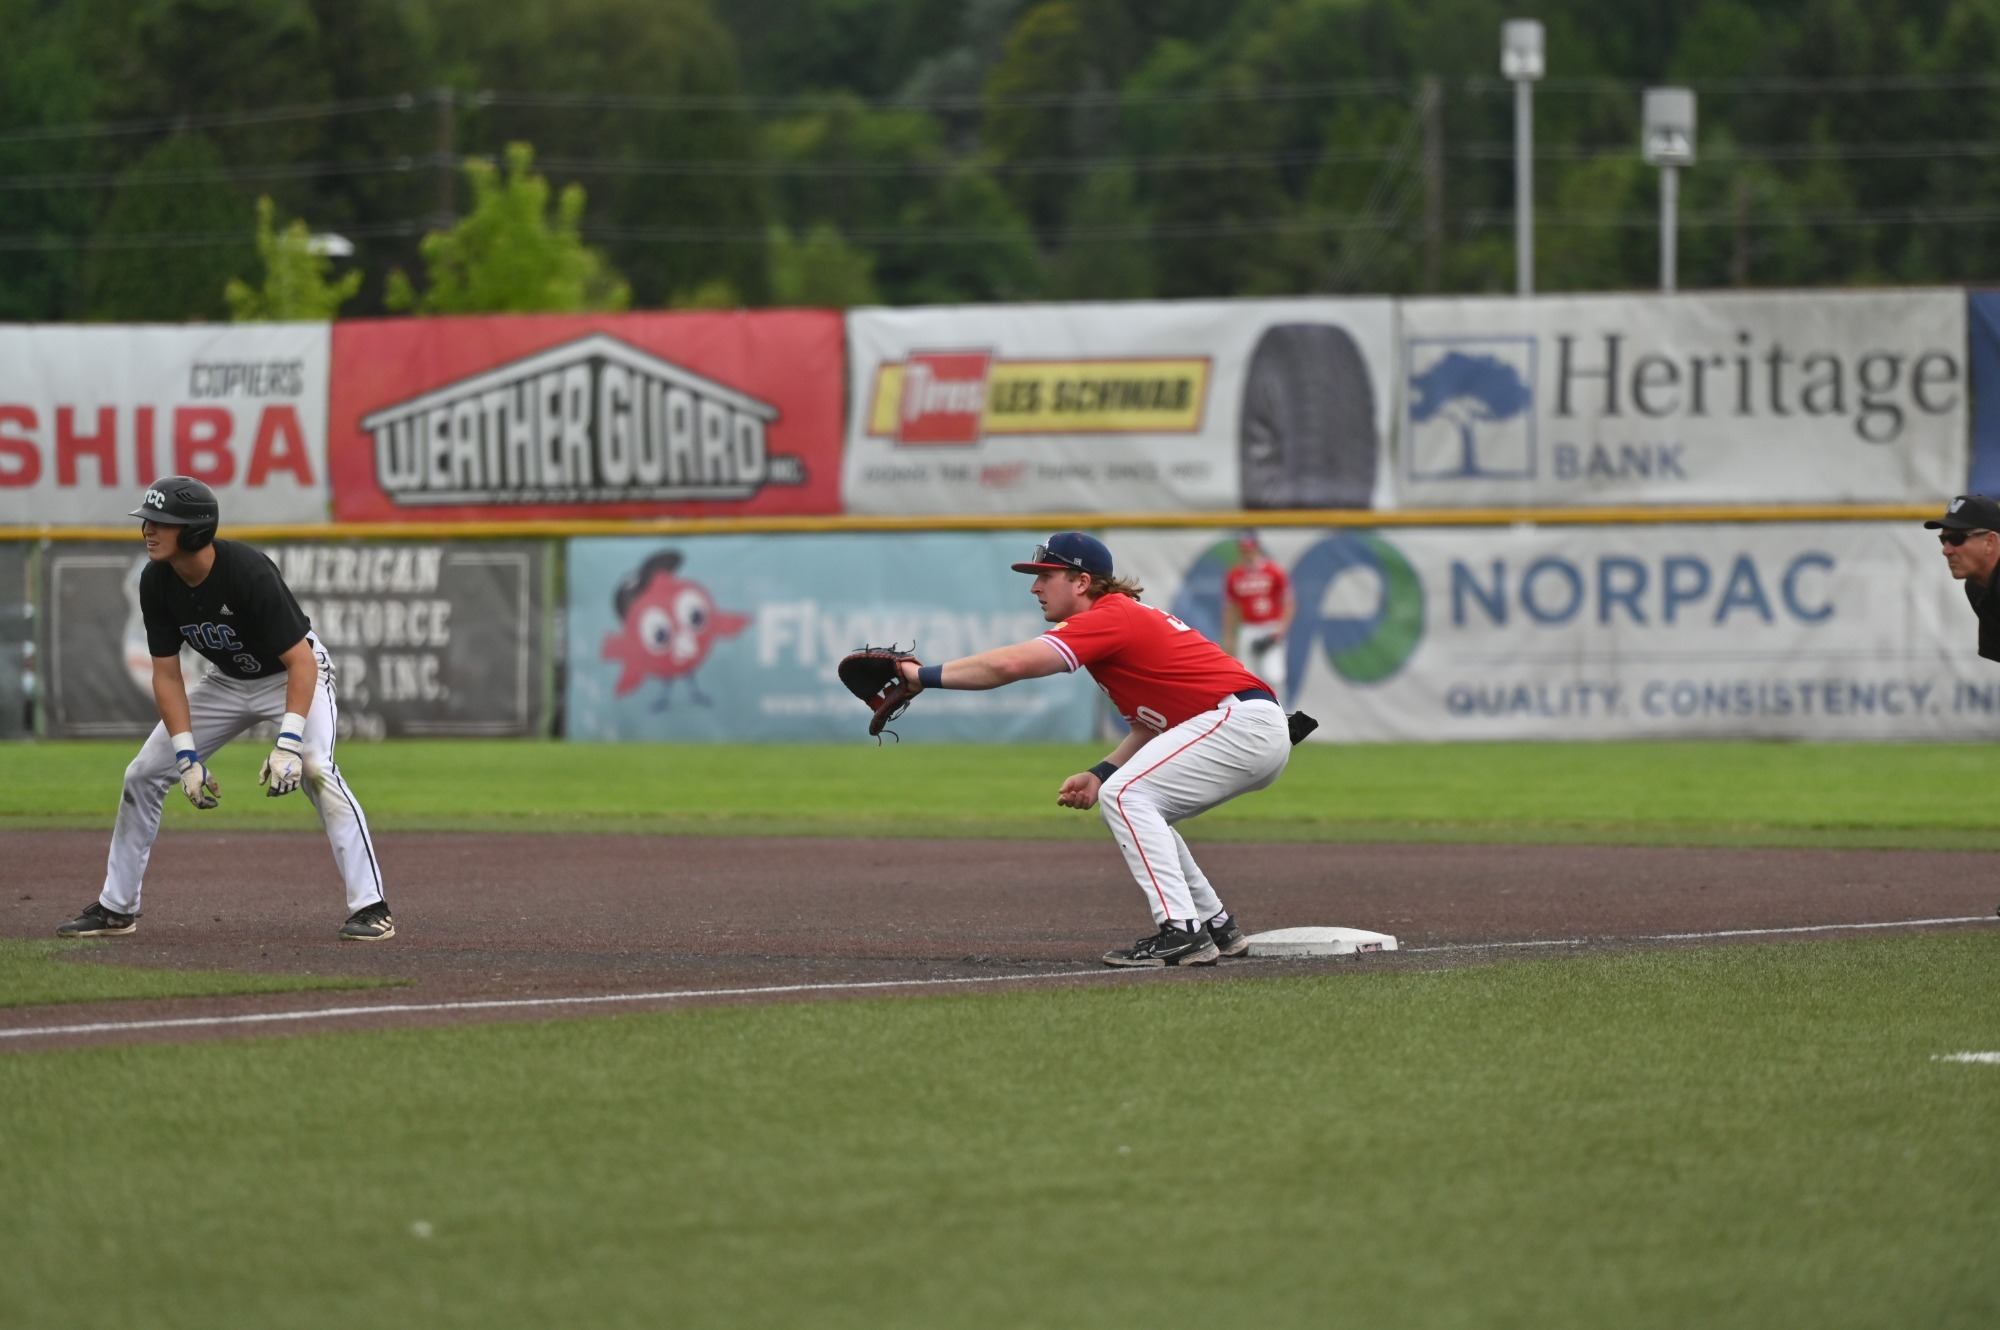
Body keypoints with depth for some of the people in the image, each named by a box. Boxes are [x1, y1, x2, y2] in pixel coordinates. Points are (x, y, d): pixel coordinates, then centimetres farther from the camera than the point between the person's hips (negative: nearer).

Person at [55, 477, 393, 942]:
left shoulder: (248, 572, -34)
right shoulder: (156, 583, -17)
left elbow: (301, 662, -34)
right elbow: (166, 674, -10)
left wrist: (288, 743, -43)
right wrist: (187, 755, -19)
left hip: (295, 674, -6)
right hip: (228, 682, 6)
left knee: (316, 770, -30)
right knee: (143, 775, 3)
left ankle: (370, 908, -27)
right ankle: (116, 907, 17)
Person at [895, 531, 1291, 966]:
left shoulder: (1111, 618, -12)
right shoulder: (1128, 617, 19)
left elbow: (1010, 664, -22)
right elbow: (1152, 723, 20)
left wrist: (925, 676, -17)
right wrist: (1101, 774, 8)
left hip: (1243, 721, -11)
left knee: (1124, 796, -16)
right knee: (1136, 809, 19)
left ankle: (1181, 931, -21)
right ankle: (1217, 927, 21)